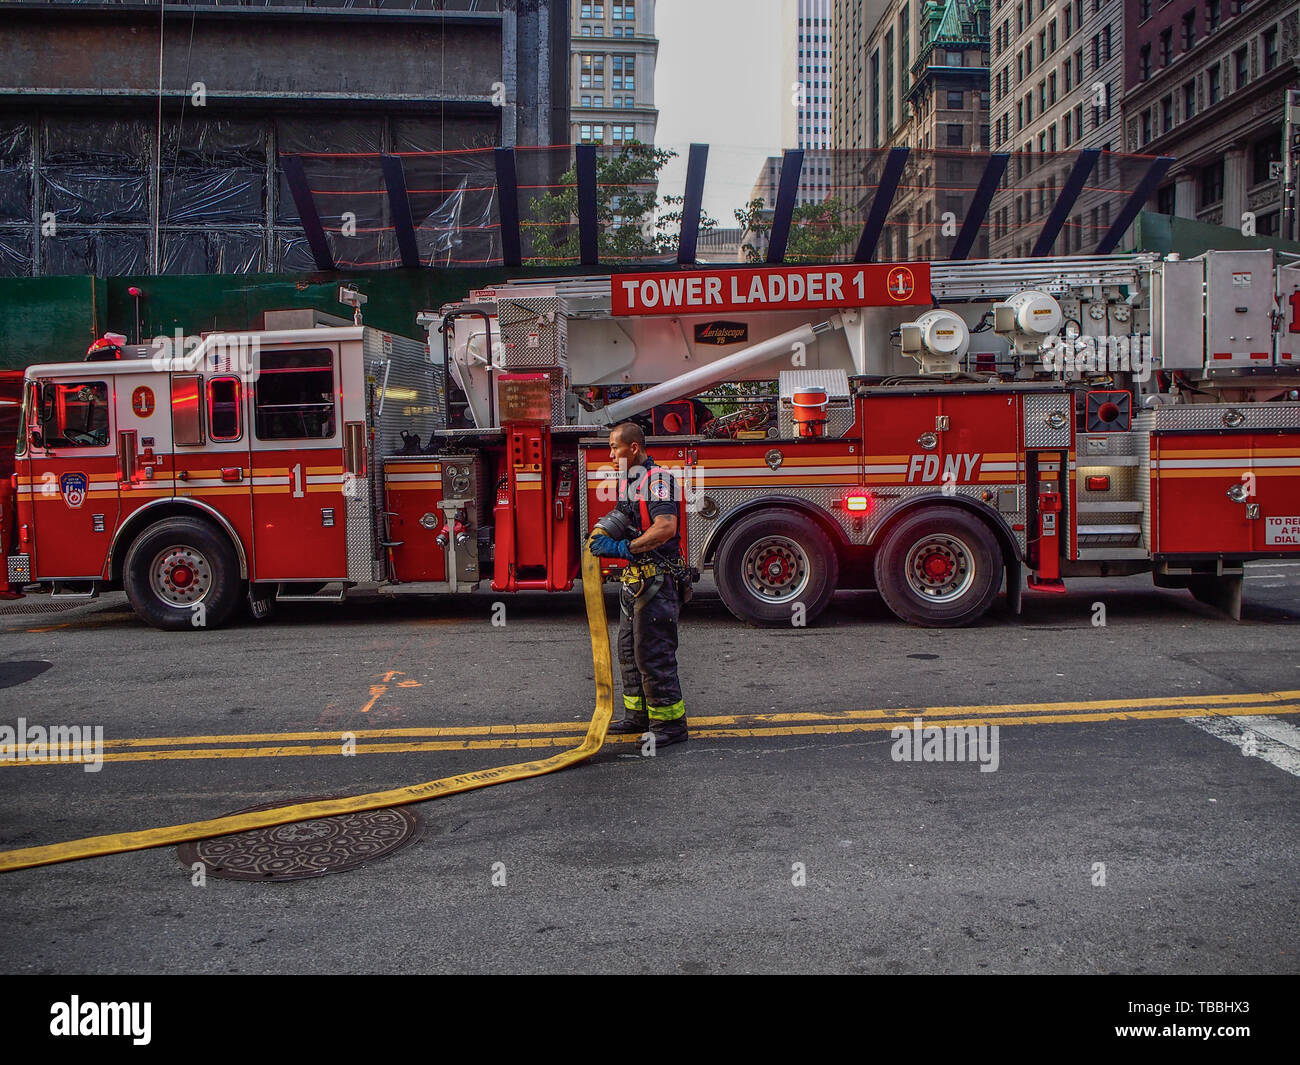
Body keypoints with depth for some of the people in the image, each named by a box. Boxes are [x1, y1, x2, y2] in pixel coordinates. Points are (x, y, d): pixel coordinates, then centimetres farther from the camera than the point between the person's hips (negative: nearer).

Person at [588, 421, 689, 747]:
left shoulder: (658, 479, -15)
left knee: (654, 653, -6)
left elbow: (666, 527, -26)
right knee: (629, 650, 16)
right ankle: (638, 715, 27)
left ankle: (670, 722, 3)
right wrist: (604, 534, 0)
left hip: (656, 581, -10)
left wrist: (625, 548, -25)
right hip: (634, 579, 10)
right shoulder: (627, 482, 15)